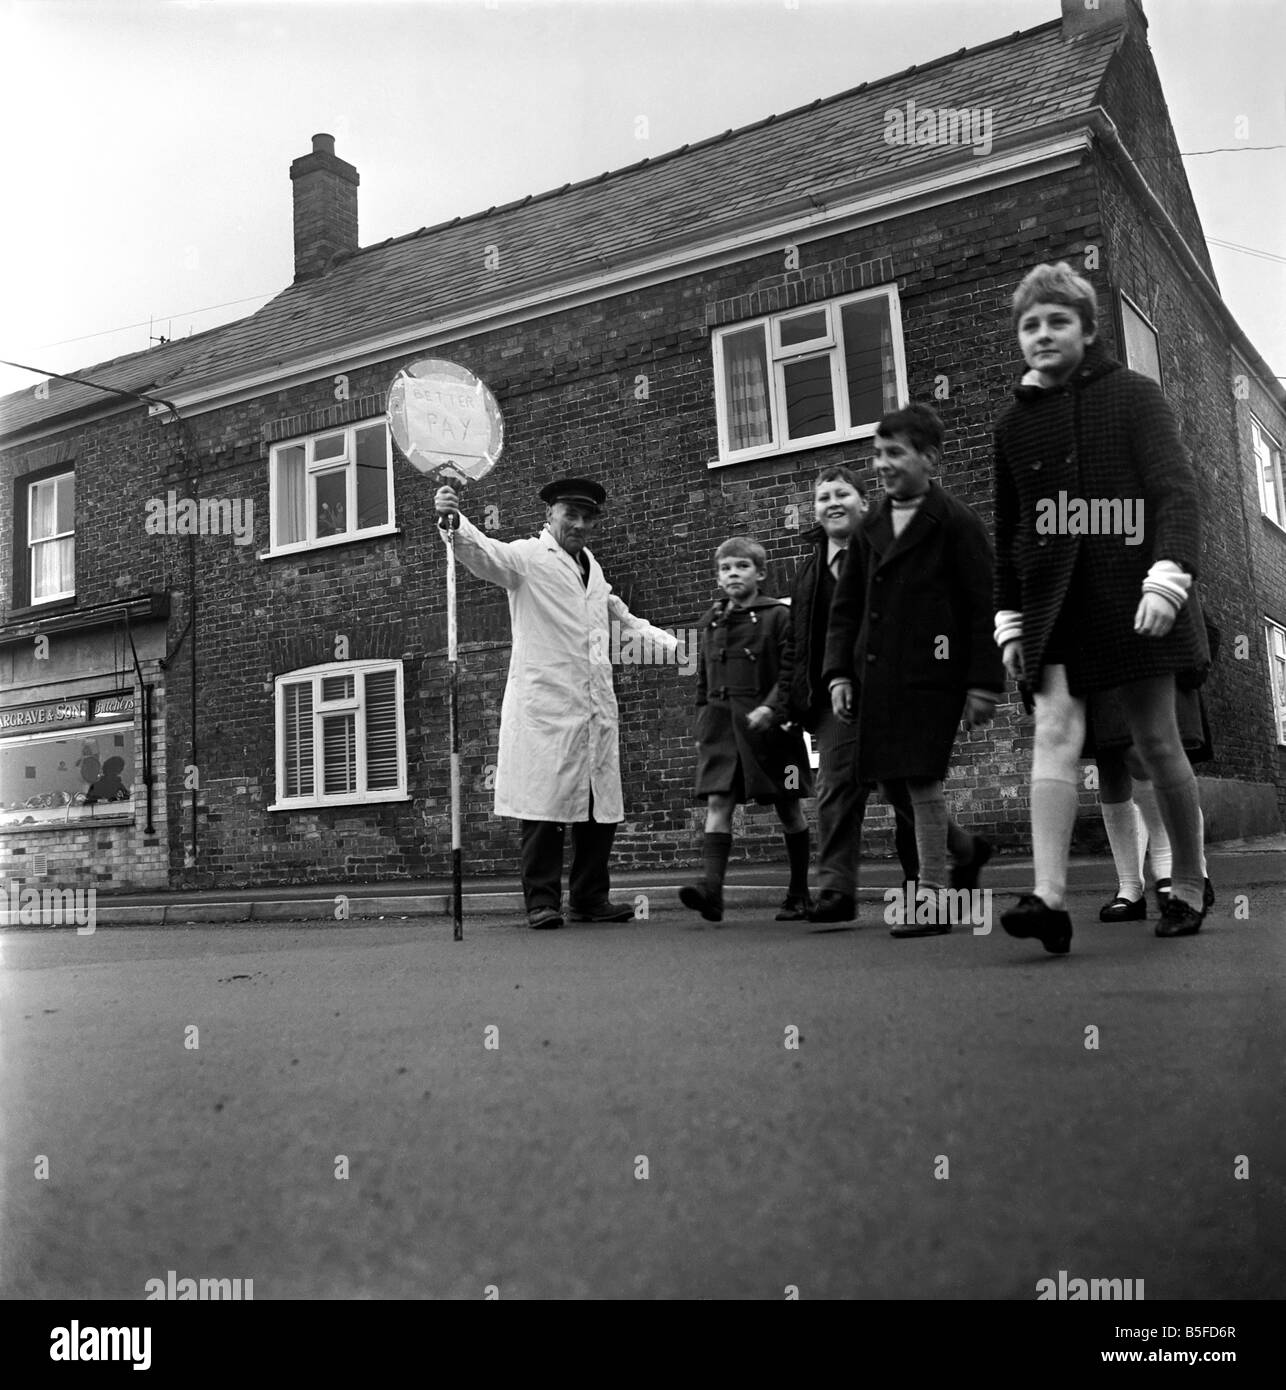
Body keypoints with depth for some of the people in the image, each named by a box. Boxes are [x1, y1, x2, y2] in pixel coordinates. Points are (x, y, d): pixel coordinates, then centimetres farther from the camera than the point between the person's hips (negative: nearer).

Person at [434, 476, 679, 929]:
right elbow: (482, 553, -21)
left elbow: (617, 614, 36)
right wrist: (454, 521, -41)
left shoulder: (591, 565, 21)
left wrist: (667, 643, 35)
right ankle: (542, 901, 3)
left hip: (596, 706, 7)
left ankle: (591, 898, 18)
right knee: (544, 805, -7)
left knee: (602, 807, 7)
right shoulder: (527, 556, -1)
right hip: (544, 705, -7)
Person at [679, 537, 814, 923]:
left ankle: (799, 894, 18)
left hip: (770, 725, -4)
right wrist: (704, 715, 14)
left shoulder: (778, 616, -1)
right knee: (717, 803, -11)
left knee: (788, 810, 6)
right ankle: (712, 888, -21)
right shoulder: (711, 623, 14)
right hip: (722, 727, 4)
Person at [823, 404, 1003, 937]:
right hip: (877, 674, 6)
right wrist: (839, 672, 4)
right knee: (891, 781, 10)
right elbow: (846, 607, 14)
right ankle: (965, 849, 36)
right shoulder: (871, 529, 14)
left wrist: (983, 683, -10)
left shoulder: (955, 522, -3)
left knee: (922, 779, -5)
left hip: (931, 672, -6)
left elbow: (984, 607, -6)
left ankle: (932, 899, 9)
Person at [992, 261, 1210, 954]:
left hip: (1129, 588, -2)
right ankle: (1049, 897, -23)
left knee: (1157, 740, 2)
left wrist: (1168, 576, -22)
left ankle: (1188, 887, 21)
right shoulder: (1013, 422, 13)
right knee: (1055, 727, -14)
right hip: (1051, 595, 3)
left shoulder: (1132, 395, 3)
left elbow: (1176, 488, -7)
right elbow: (1008, 532, 17)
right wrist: (1008, 620, 12)